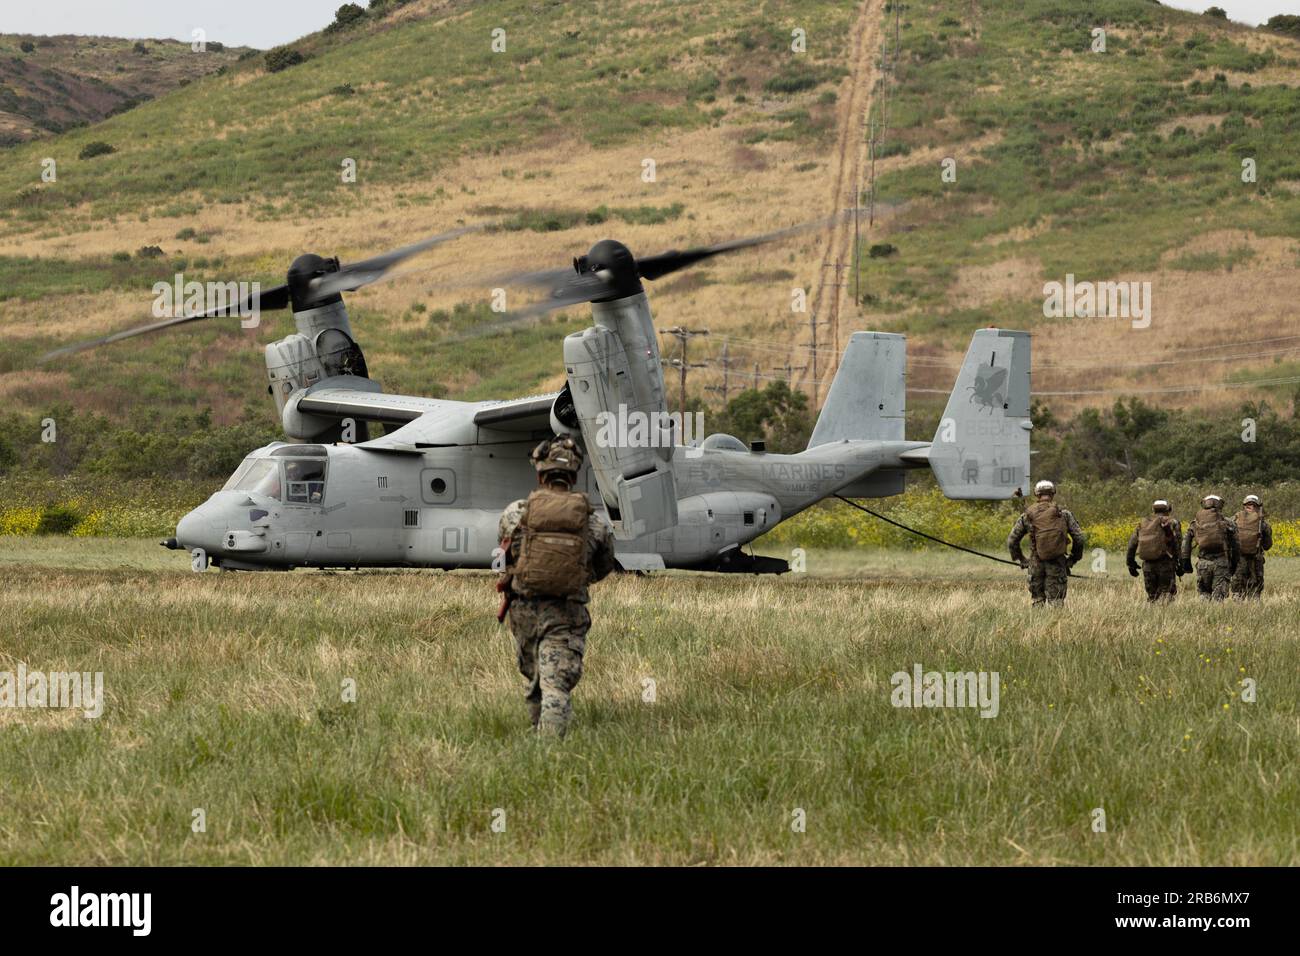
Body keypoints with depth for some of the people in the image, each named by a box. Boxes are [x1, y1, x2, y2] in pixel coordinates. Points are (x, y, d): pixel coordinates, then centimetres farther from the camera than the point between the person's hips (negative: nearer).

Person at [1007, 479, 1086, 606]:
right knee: (1056, 601, 1)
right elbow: (1079, 538, -1)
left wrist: (1021, 560, 16)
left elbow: (1012, 541, 5)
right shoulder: (1063, 514, 1)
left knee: (1038, 601, 12)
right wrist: (1073, 559, 12)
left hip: (1036, 564, 1)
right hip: (1057, 564, -1)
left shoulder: (1027, 516, 4)